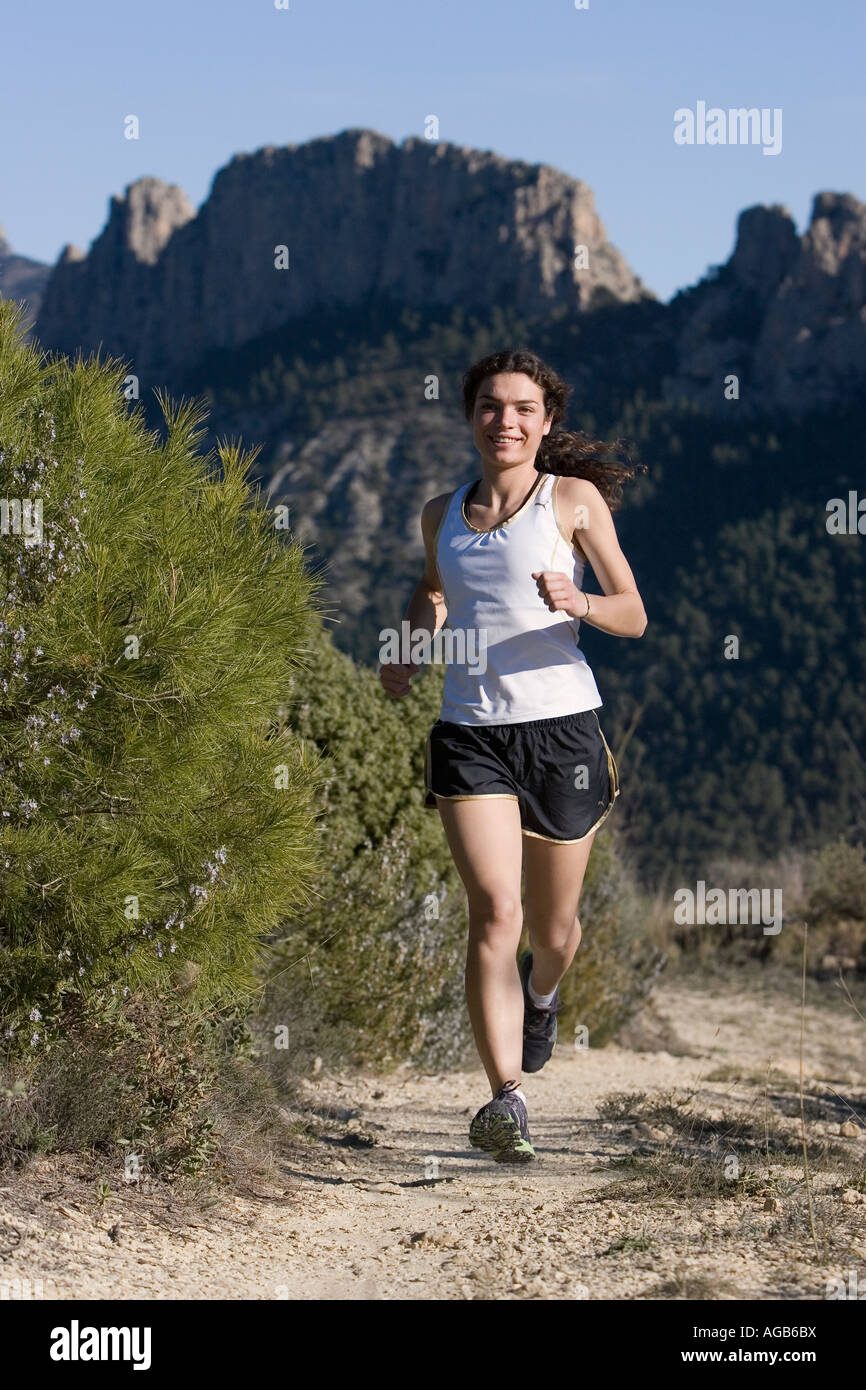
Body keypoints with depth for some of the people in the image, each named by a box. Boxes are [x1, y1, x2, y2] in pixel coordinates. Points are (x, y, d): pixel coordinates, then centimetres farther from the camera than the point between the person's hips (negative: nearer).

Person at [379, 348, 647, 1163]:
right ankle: (506, 1100, -20)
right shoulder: (442, 515, 11)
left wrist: (578, 603, -22)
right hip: (469, 730, 1)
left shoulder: (574, 498, 1)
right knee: (493, 910, -18)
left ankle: (541, 992, 49)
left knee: (552, 927, 12)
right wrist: (412, 645, 13)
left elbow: (634, 615, -1)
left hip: (562, 724, -1)